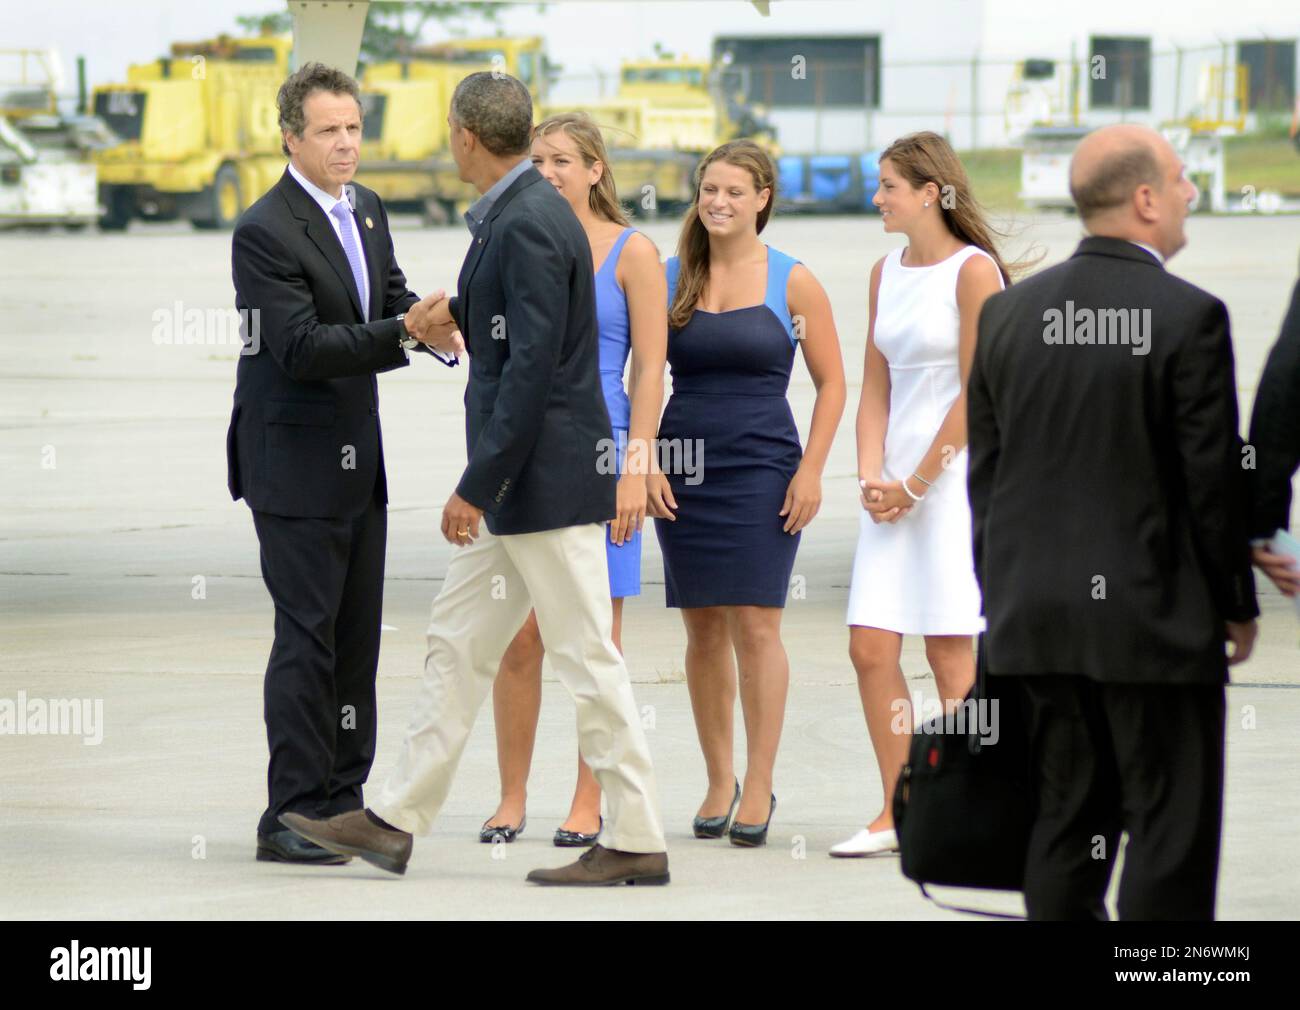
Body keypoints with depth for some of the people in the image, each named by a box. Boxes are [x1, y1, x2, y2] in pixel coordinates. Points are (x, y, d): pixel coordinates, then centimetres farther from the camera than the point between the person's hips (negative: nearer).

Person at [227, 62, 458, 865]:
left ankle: (341, 799, 20)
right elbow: (301, 347, -22)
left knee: (356, 637, 11)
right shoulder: (265, 232, -16)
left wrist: (431, 324, -10)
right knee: (308, 636, -8)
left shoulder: (367, 211, 10)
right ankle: (290, 816, -3)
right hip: (296, 466, -8)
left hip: (359, 461, 8)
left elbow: (392, 302, 13)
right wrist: (402, 331, -30)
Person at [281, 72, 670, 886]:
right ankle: (397, 821, 17)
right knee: (458, 641, 13)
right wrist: (463, 314, 33)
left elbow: (533, 366, -22)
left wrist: (477, 485, -20)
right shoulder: (518, 215, 12)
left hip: (548, 479, -10)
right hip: (520, 484, 10)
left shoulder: (528, 225, -18)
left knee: (587, 658, -5)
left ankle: (636, 841, 0)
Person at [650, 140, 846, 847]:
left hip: (762, 469, -3)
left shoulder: (791, 282, 1)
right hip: (683, 469, 3)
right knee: (702, 630, 5)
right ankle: (718, 782, 15)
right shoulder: (670, 277, 7)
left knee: (756, 625, -8)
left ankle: (758, 787, -2)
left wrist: (811, 470, -5)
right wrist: (646, 463, 0)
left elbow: (831, 382, 4)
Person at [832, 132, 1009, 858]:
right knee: (871, 647, 0)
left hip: (954, 472, -7)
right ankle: (898, 815, 8)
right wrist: (872, 475, 0)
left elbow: (976, 393, -11)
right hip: (896, 482, 7)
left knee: (949, 648, -4)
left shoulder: (973, 269, -8)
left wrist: (915, 483, -10)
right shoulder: (887, 273, 13)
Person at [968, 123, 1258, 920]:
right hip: (1155, 615, -6)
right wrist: (1237, 606, 1)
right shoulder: (1189, 317, -12)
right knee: (1170, 826, -1)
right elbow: (1213, 480, -10)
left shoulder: (1008, 313, 6)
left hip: (1036, 615, 6)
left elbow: (984, 473, 10)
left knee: (1065, 822, 11)